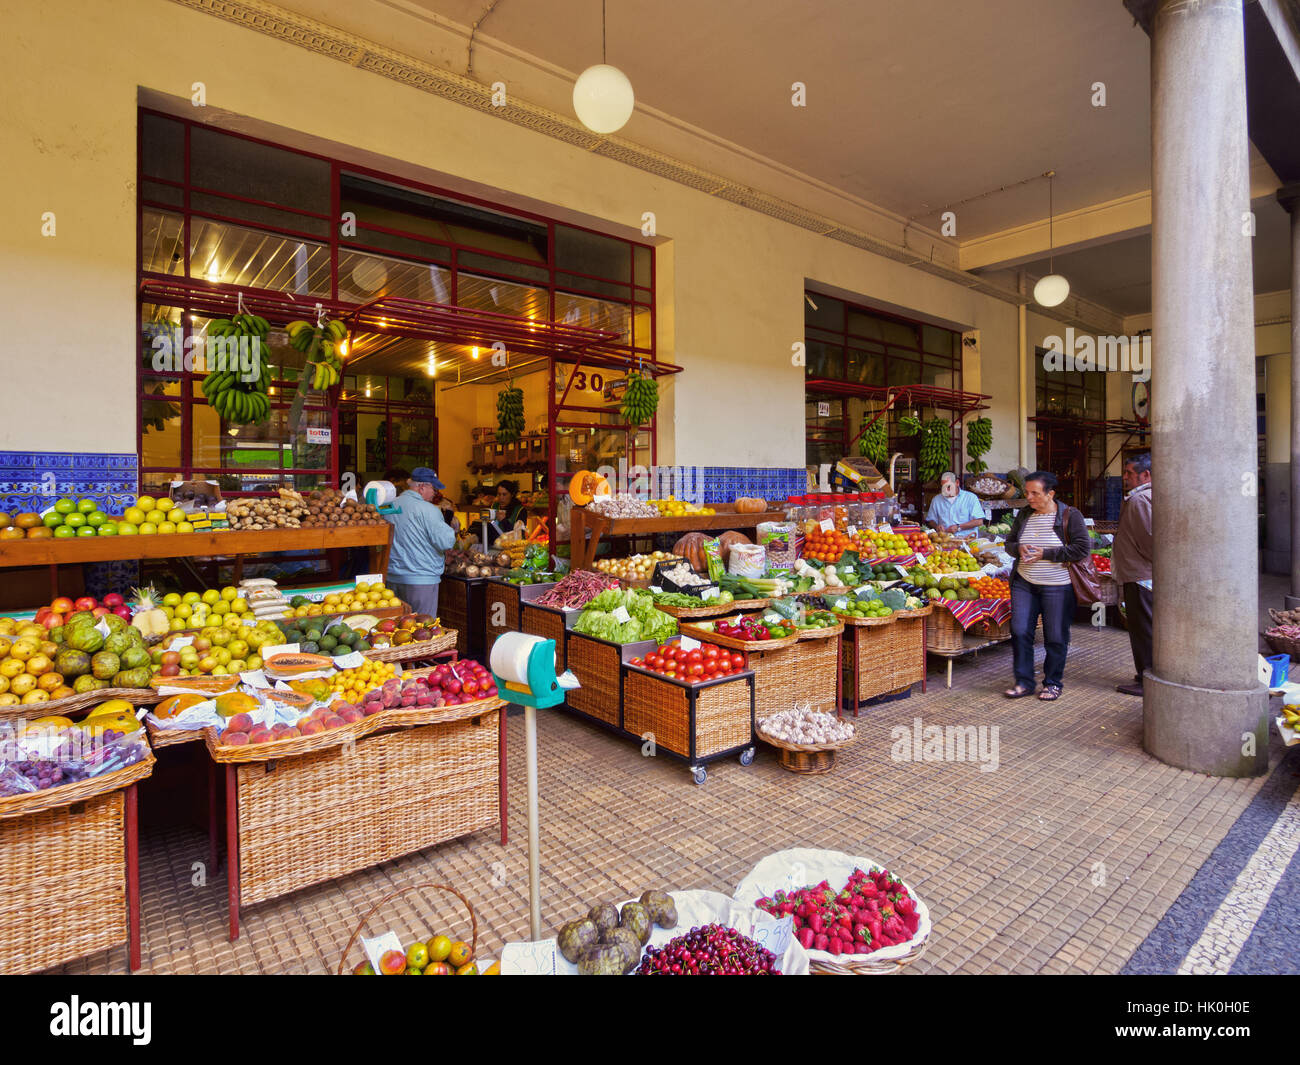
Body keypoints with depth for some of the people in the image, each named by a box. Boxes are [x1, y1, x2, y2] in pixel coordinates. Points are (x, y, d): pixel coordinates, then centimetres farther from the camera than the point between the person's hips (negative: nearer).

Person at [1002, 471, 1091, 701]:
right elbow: (1009, 543, 16)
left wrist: (1045, 554, -17)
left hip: (1057, 586, -4)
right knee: (1020, 631, 1)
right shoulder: (1023, 514, 8)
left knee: (1056, 637, 4)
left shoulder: (1070, 515, -6)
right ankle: (1024, 682, 13)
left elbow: (1082, 549, -12)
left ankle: (1053, 683, 21)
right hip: (1024, 584, 4)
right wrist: (1019, 549, -8)